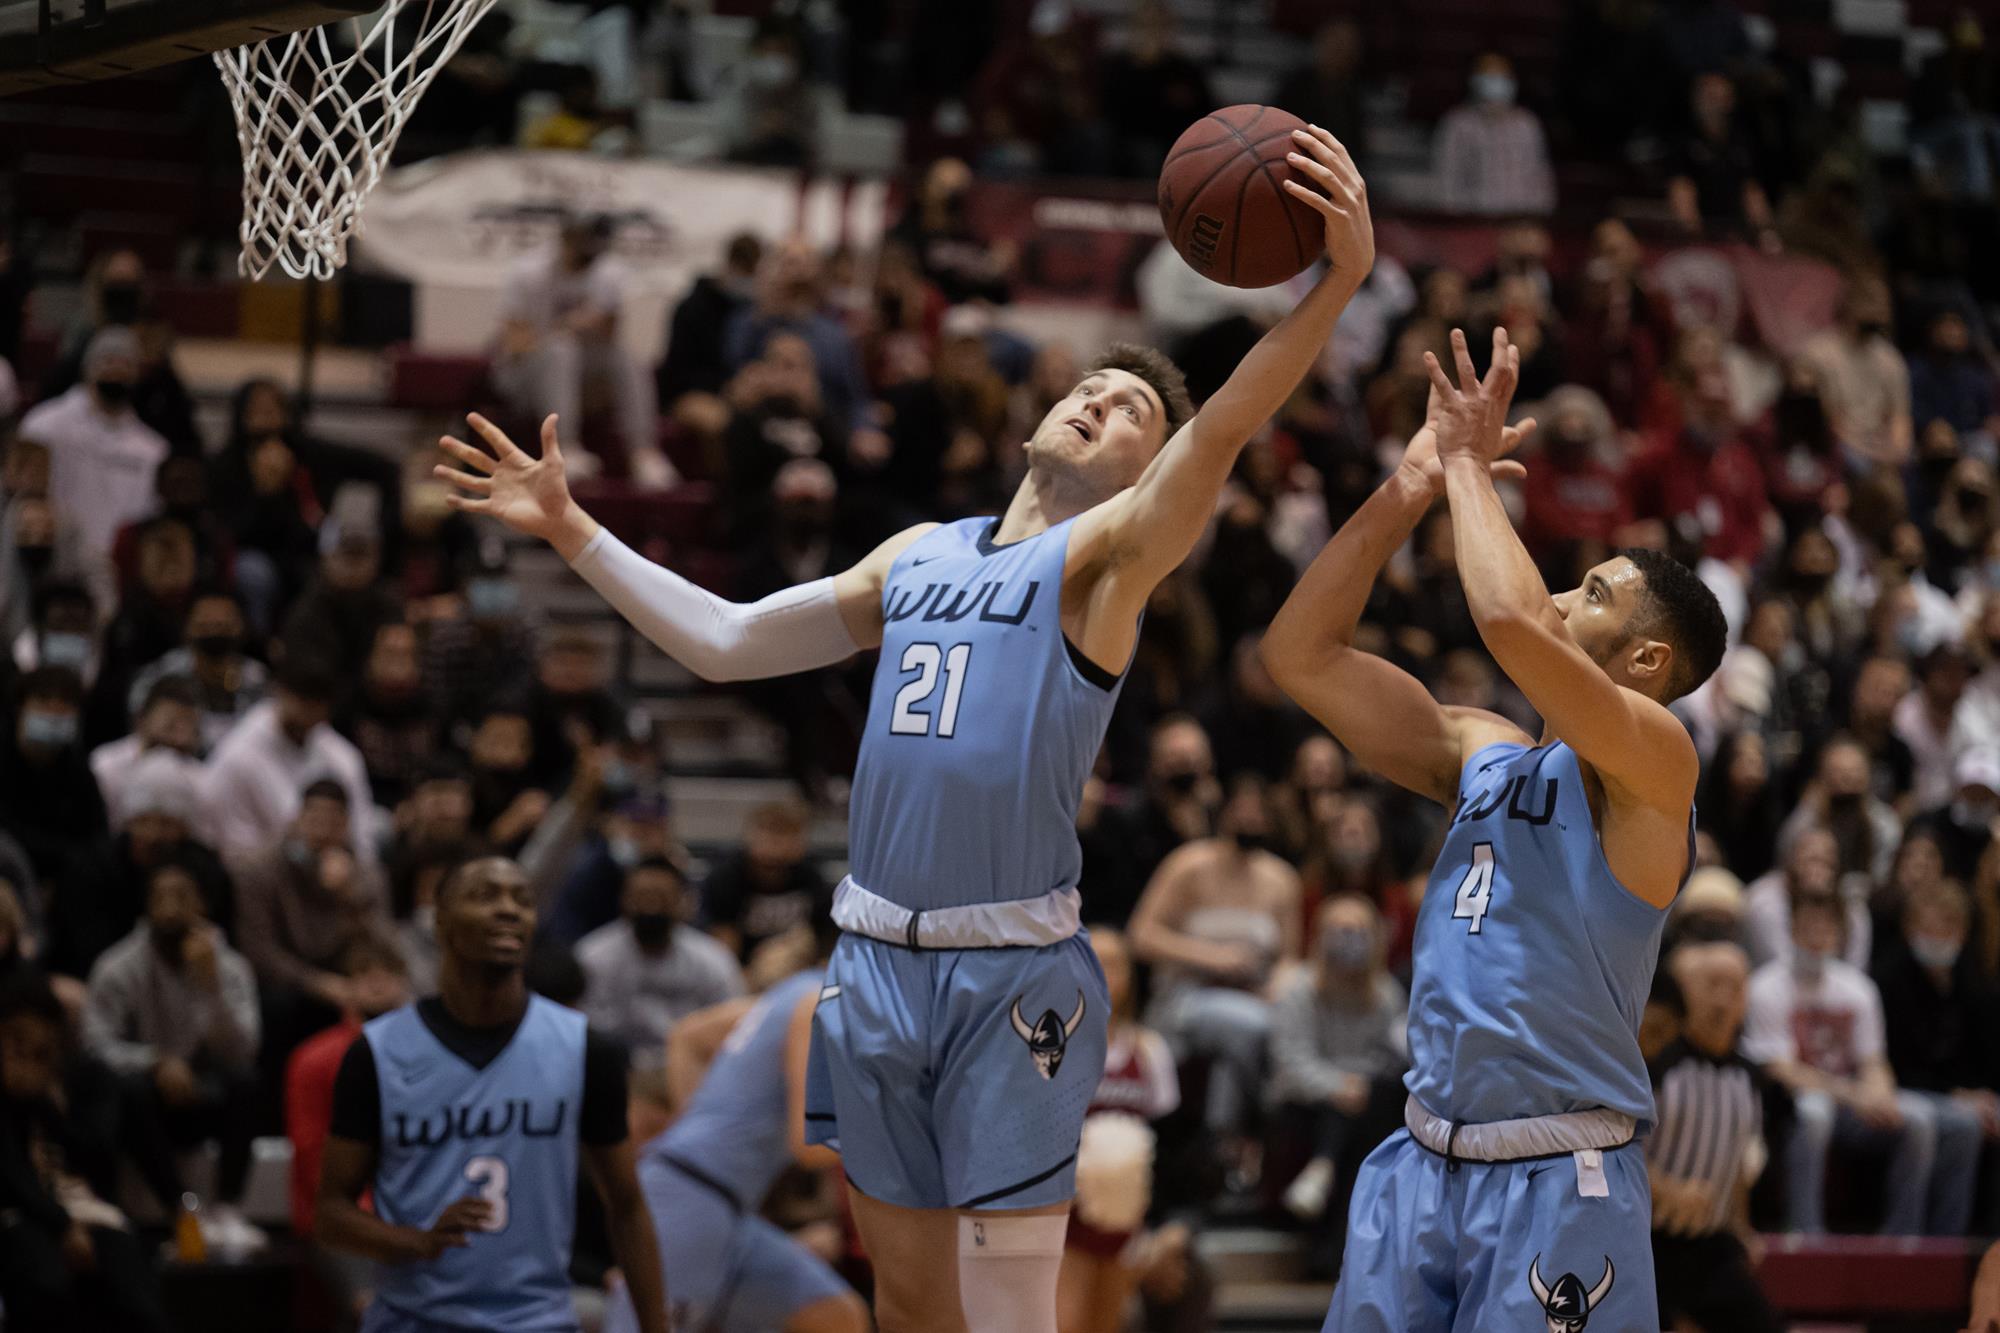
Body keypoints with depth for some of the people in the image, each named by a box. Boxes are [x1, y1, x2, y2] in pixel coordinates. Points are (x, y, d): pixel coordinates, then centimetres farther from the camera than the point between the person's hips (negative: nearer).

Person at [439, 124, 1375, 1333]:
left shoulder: (1108, 553, -1)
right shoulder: (919, 554, 17)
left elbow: (1225, 430, -19)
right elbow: (726, 642, 21)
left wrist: (1340, 281, -34)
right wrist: (571, 530, 19)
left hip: (1013, 977, -6)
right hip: (877, 961, 6)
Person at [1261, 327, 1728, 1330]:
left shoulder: (1654, 759, -8)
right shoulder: (1480, 752, 13)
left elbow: (1510, 621, -25)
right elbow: (1300, 654, 13)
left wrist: (1473, 465, -10)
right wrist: (1409, 489, 5)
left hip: (1557, 1185, -7)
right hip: (1423, 1163, 7)